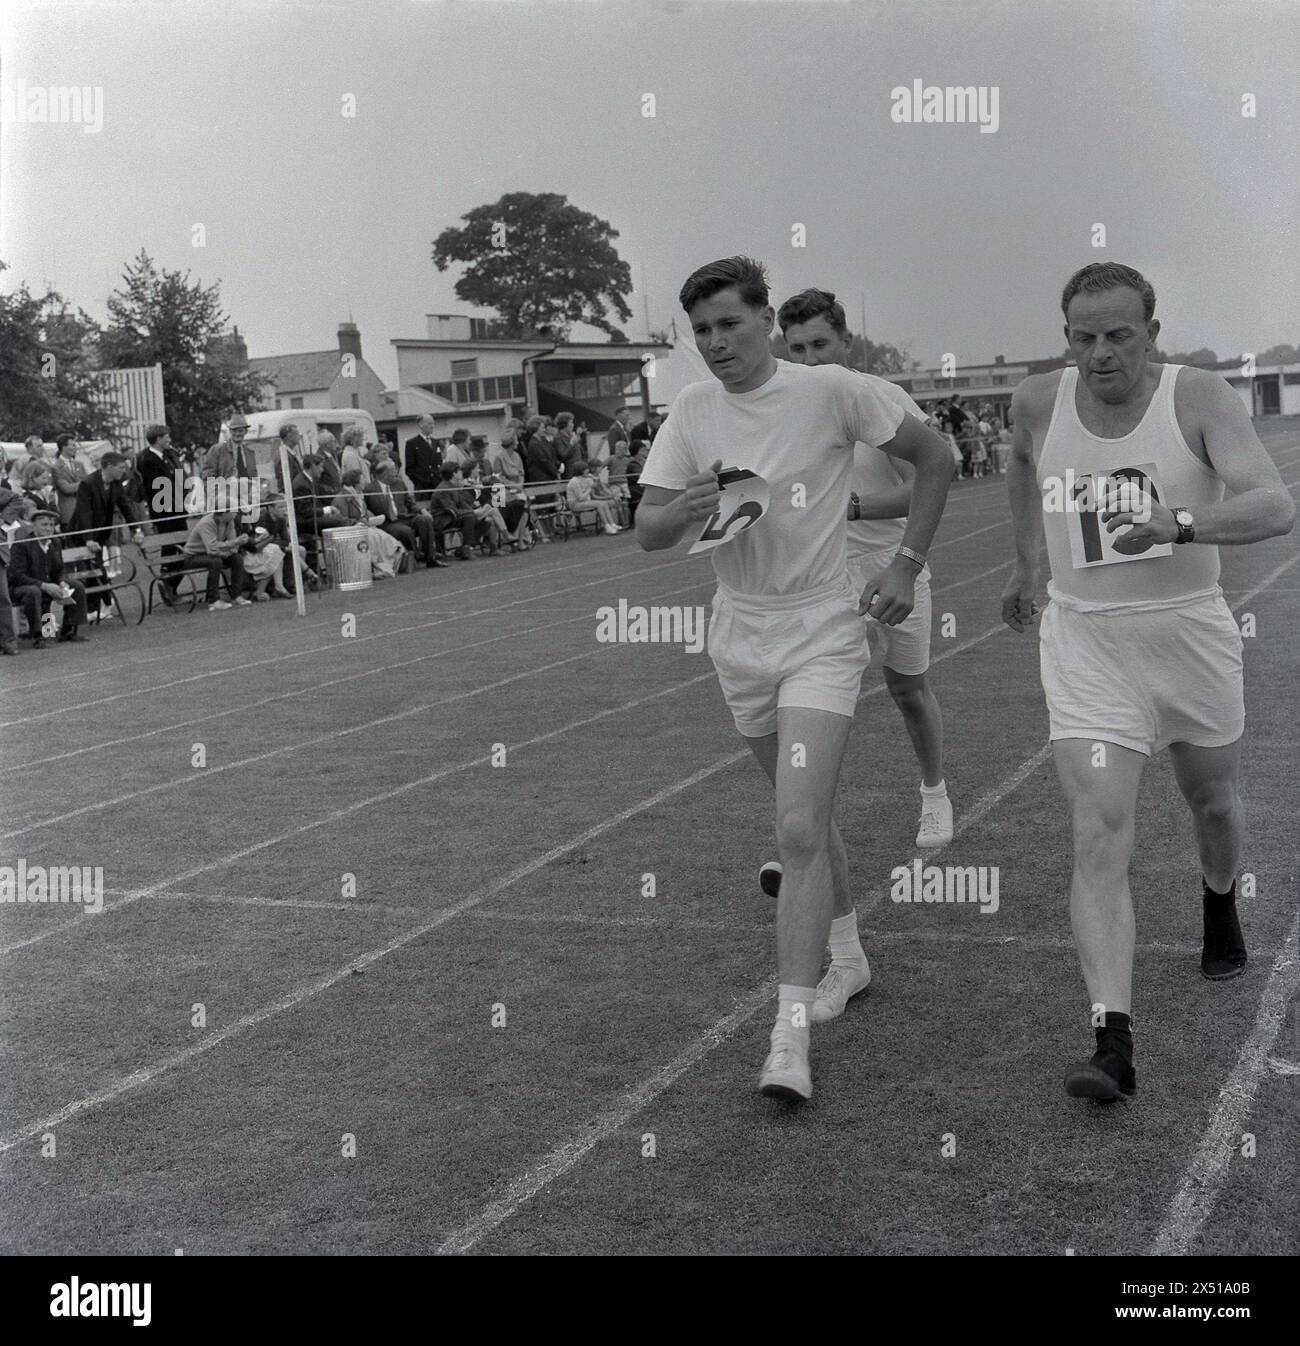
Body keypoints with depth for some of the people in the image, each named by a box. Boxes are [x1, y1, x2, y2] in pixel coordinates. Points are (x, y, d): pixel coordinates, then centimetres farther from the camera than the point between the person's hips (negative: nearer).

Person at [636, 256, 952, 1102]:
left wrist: (906, 569, -3)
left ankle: (791, 1039, -14)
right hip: (740, 636, 5)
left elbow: (935, 460, 1)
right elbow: (647, 531, 1)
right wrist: (687, 510, -22)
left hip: (823, 631, -5)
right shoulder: (694, 408, 3)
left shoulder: (831, 390, -9)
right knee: (807, 816, 17)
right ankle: (846, 951, 39)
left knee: (800, 831, -15)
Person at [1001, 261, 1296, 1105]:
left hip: (1191, 633, 0)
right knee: (1100, 839, -13)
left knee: (1213, 800, 23)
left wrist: (1179, 521, -43)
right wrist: (1028, 563, 25)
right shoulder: (1038, 404, -4)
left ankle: (1220, 908, 58)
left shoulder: (1200, 398, -15)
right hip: (1085, 642, 0)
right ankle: (1114, 1043, -16)